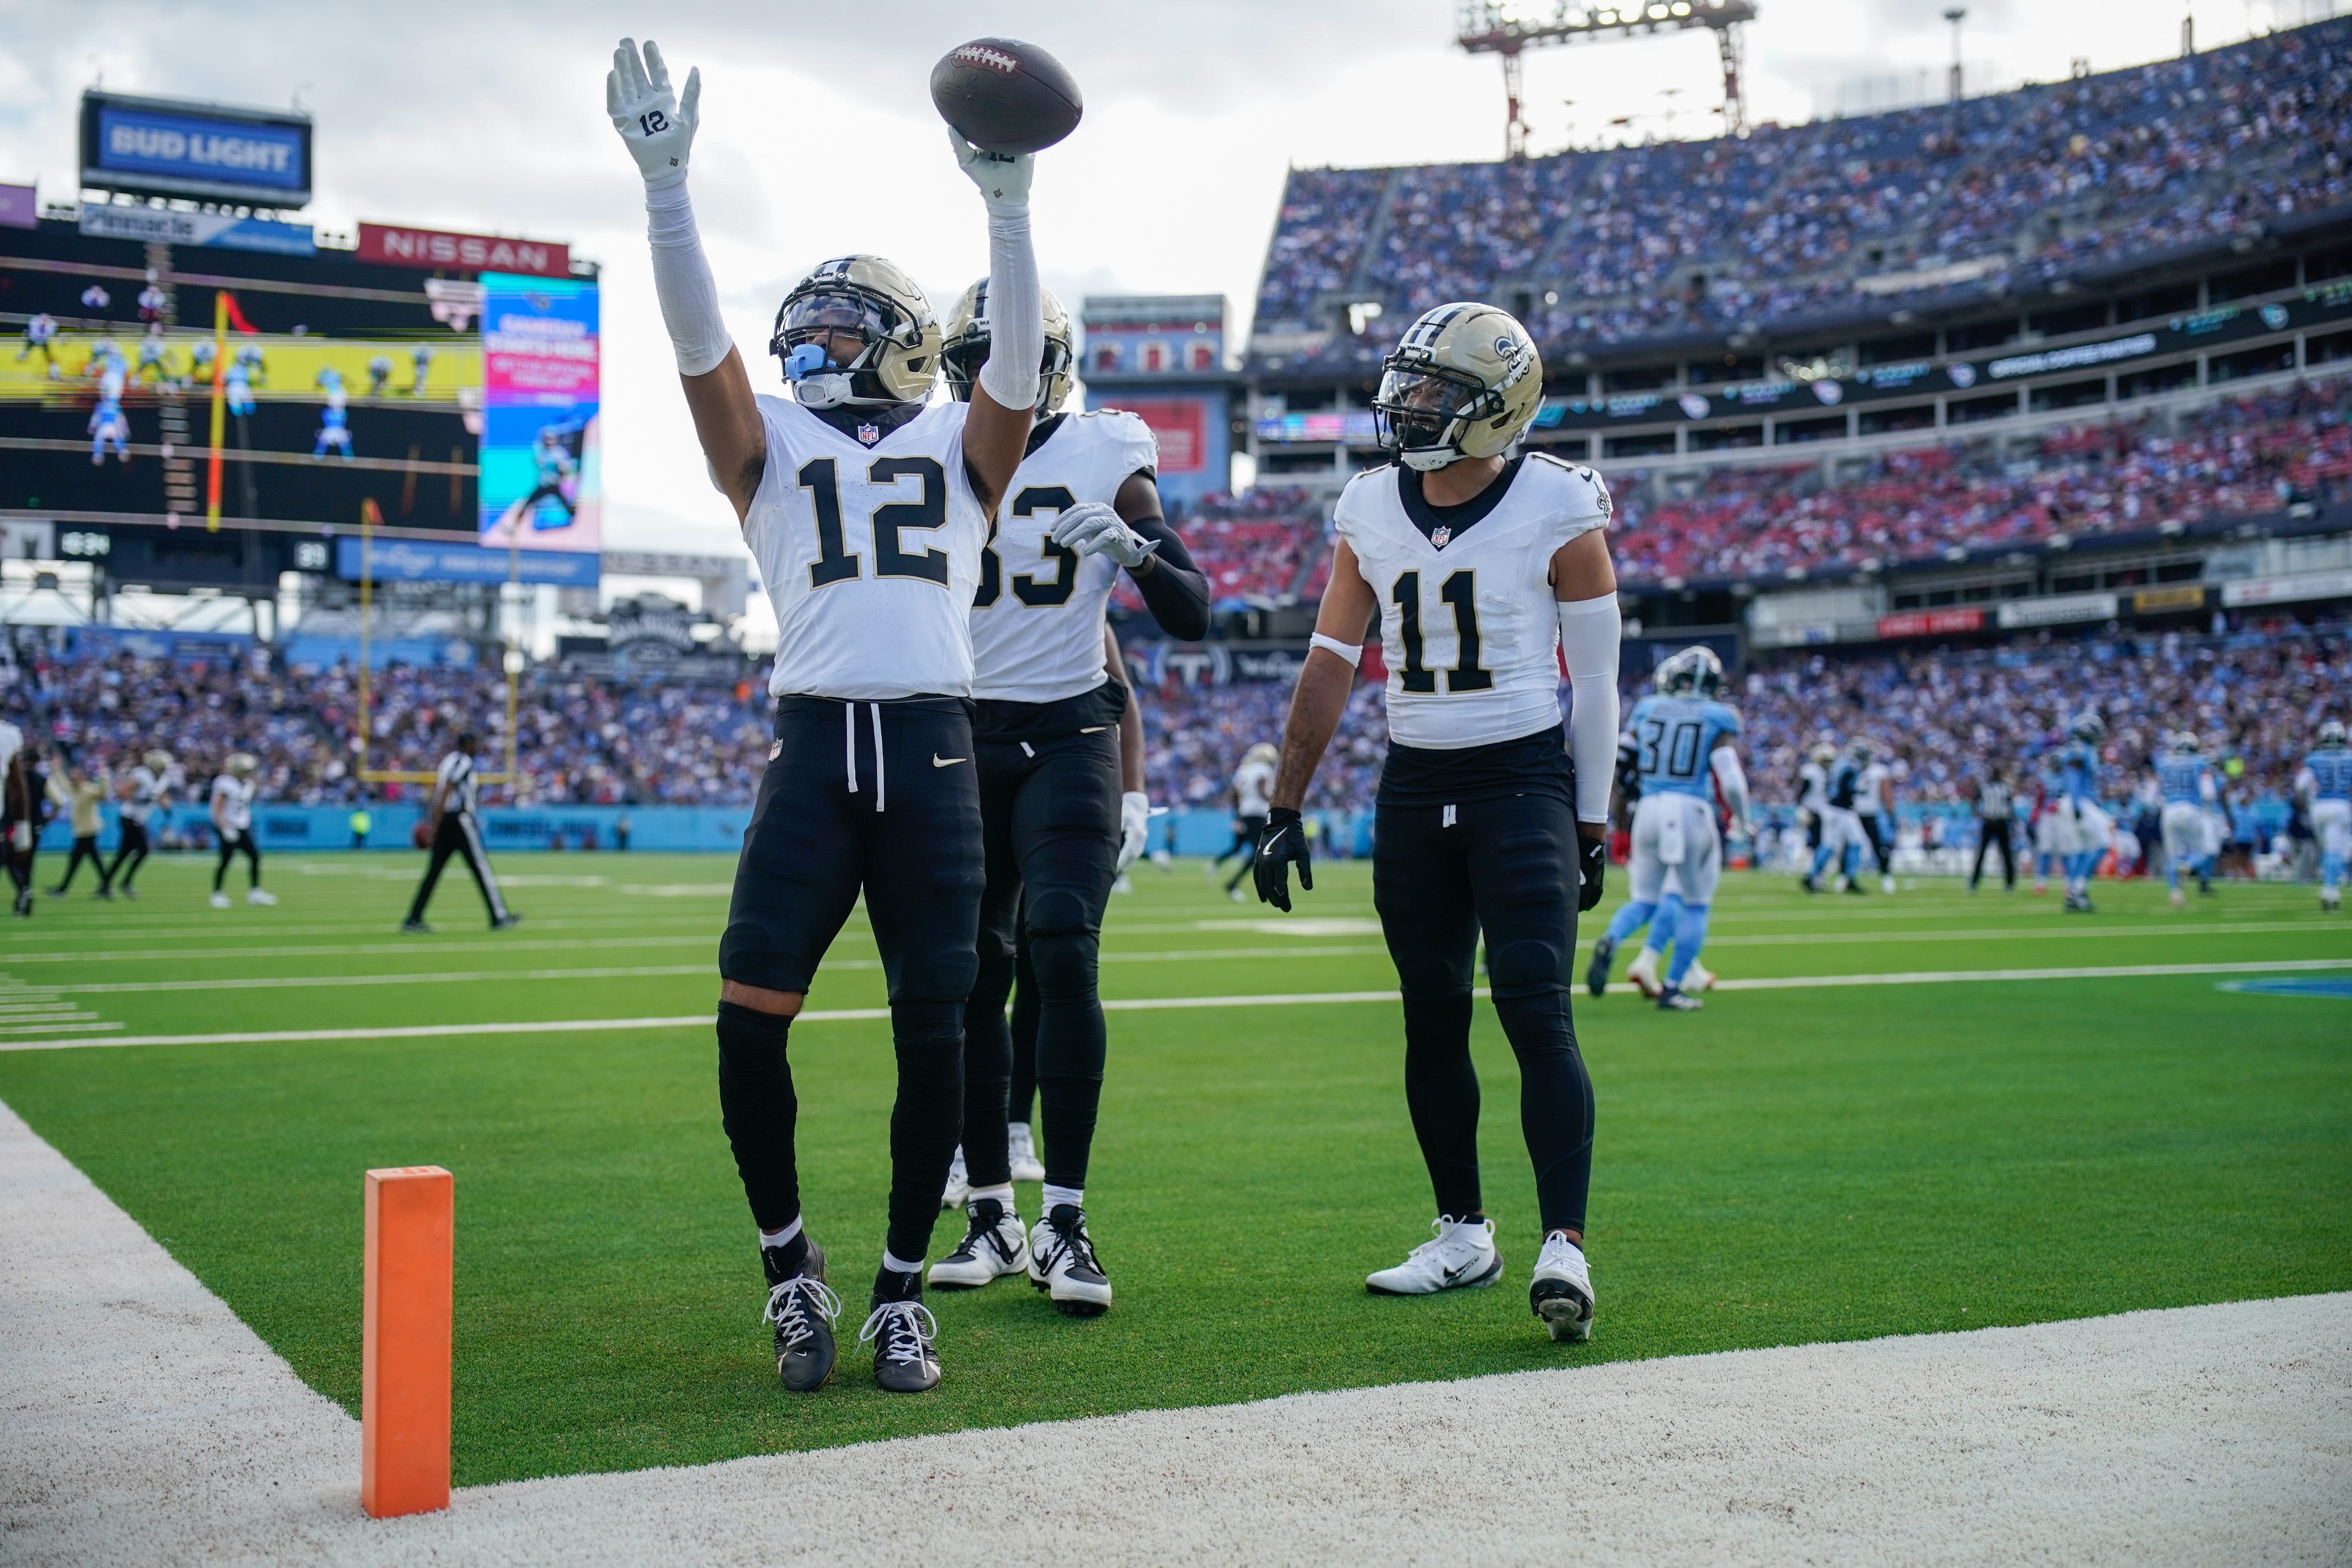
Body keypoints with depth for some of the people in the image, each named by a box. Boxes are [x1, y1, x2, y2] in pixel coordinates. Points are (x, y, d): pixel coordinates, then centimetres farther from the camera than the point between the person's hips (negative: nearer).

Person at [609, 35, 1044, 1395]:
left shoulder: (961, 448, 15)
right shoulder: (772, 448, 16)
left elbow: (1018, 362, -2)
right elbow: (701, 337, 3)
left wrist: (1009, 205, -13)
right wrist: (668, 183, -9)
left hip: (937, 756, 0)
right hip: (816, 751, 1)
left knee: (934, 1031, 0)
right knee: (751, 1017, -9)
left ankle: (904, 1291, 14)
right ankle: (791, 1257, 12)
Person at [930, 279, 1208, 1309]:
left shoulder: (1104, 458, 2)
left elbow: (1192, 617, 0)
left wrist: (1133, 547, -18)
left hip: (1067, 736, -3)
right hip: (961, 739, 3)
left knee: (1062, 955, -17)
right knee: (969, 979, 2)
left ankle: (1065, 1223, -11)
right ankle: (990, 1217, 13)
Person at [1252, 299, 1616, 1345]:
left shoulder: (1556, 510, -7)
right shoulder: (1370, 511, 4)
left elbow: (1594, 680, -2)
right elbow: (1330, 667, 9)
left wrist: (1591, 825, -2)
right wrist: (1284, 809, 7)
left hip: (1523, 778, -5)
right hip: (1413, 786, 5)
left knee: (1535, 1009, -14)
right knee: (1432, 1020, 8)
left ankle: (1563, 1244, -13)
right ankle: (1462, 1234, 21)